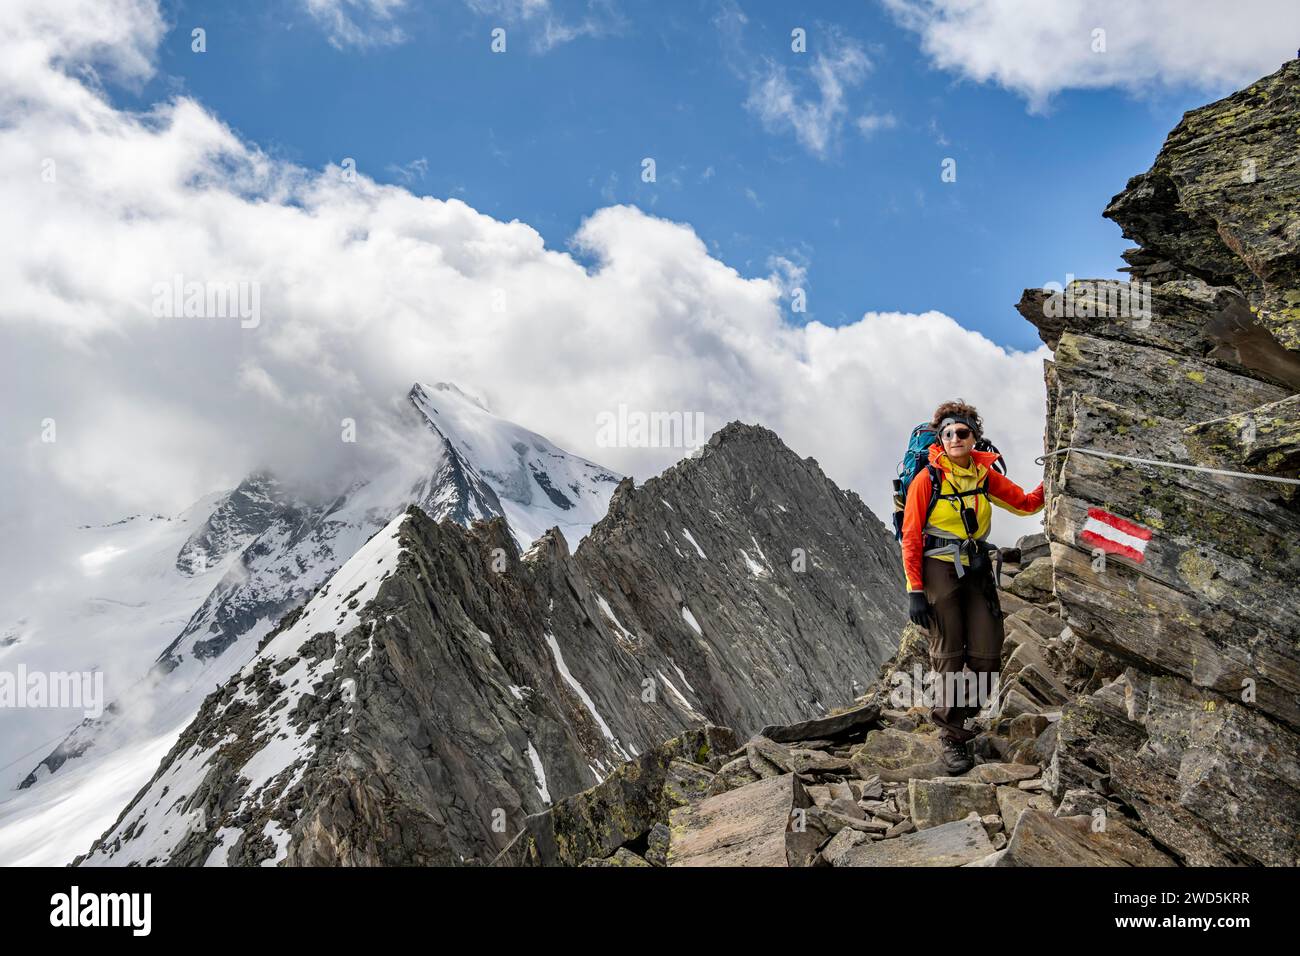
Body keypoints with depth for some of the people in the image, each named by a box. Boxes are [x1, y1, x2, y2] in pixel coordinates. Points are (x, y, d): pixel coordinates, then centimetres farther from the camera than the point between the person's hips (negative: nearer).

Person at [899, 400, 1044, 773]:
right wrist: (915, 591, -13)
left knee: (987, 658, 2)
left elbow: (1026, 504, 10)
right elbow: (911, 537, -8)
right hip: (940, 571, -4)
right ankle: (951, 737, 11)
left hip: (978, 570, 5)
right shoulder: (927, 479, -8)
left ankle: (958, 715, 27)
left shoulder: (985, 475, 5)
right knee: (949, 657, -1)